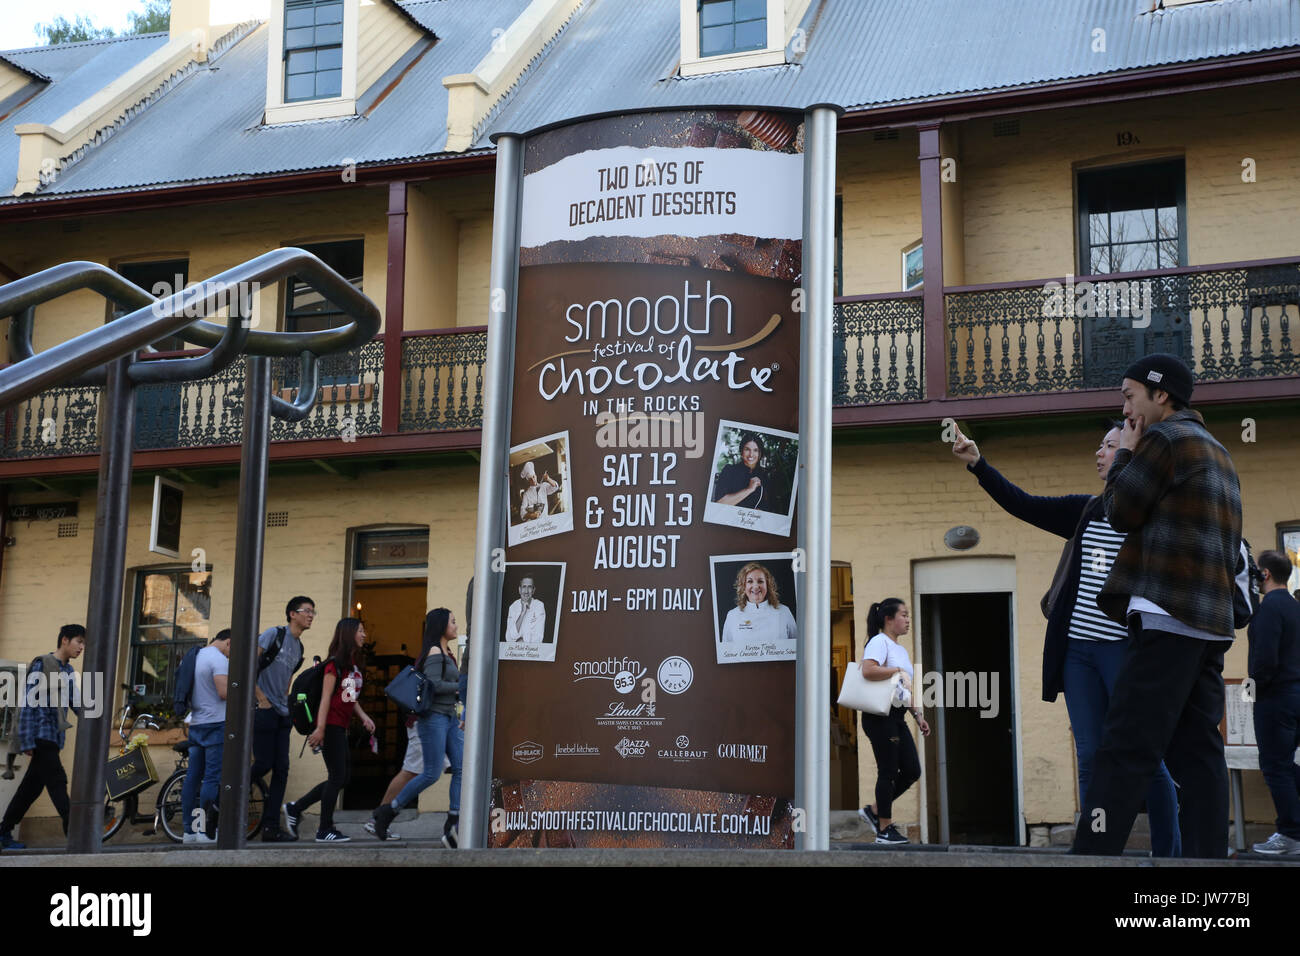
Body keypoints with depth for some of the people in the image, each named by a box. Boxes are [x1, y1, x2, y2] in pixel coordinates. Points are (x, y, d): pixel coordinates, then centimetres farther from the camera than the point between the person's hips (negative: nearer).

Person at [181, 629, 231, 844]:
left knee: (193, 777, 8)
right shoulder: (219, 659, -10)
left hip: (196, 724, 9)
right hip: (216, 722, -9)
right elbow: (224, 691, -20)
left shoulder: (195, 656, 16)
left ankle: (189, 831, 9)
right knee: (213, 778, -8)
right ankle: (206, 832, -10)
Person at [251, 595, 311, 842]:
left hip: (282, 714, 8)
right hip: (264, 711, -8)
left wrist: (287, 703, 14)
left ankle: (271, 828, 4)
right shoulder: (275, 634, -7)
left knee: (281, 770, 2)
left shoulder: (299, 647, 17)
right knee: (263, 764, -10)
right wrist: (261, 698, -14)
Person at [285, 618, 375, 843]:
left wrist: (363, 717, 7)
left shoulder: (354, 664, 16)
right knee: (337, 776, -6)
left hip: (341, 728, 9)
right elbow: (326, 696, -14)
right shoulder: (335, 663, -10)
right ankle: (325, 830, 3)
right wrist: (320, 728, -19)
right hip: (331, 726, -9)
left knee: (343, 777, 11)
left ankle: (295, 808, 18)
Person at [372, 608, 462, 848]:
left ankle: (452, 826, -5)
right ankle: (388, 811, 6)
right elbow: (434, 685, -21)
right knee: (432, 773, -9)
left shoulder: (446, 654, 18)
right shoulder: (434, 652, -10)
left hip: (448, 718, 9)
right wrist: (461, 685, -11)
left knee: (461, 768, -2)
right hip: (433, 717, -9)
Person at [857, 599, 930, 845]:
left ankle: (874, 811, 18)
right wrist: (897, 670, -18)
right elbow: (868, 670, -28)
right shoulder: (879, 642, -9)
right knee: (888, 771, -4)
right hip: (880, 716, -9)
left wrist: (917, 715, 19)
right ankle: (885, 829, 5)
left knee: (912, 771, 6)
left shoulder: (902, 650, 21)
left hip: (897, 718, 9)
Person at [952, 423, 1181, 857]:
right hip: (1077, 649, 6)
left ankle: (1168, 857, 9)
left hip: (1126, 650, -5)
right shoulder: (1087, 510, 14)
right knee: (1091, 760, 5)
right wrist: (976, 463, 5)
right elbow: (1023, 505, 13)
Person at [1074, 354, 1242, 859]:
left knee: (1124, 749, -13)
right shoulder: (1216, 451, 25)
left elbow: (1121, 512, -1)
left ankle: (1095, 856, -17)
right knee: (1197, 751, 4)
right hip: (1209, 622, 9)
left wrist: (1124, 454, 11)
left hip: (1166, 616, -9)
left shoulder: (1165, 437, -3)